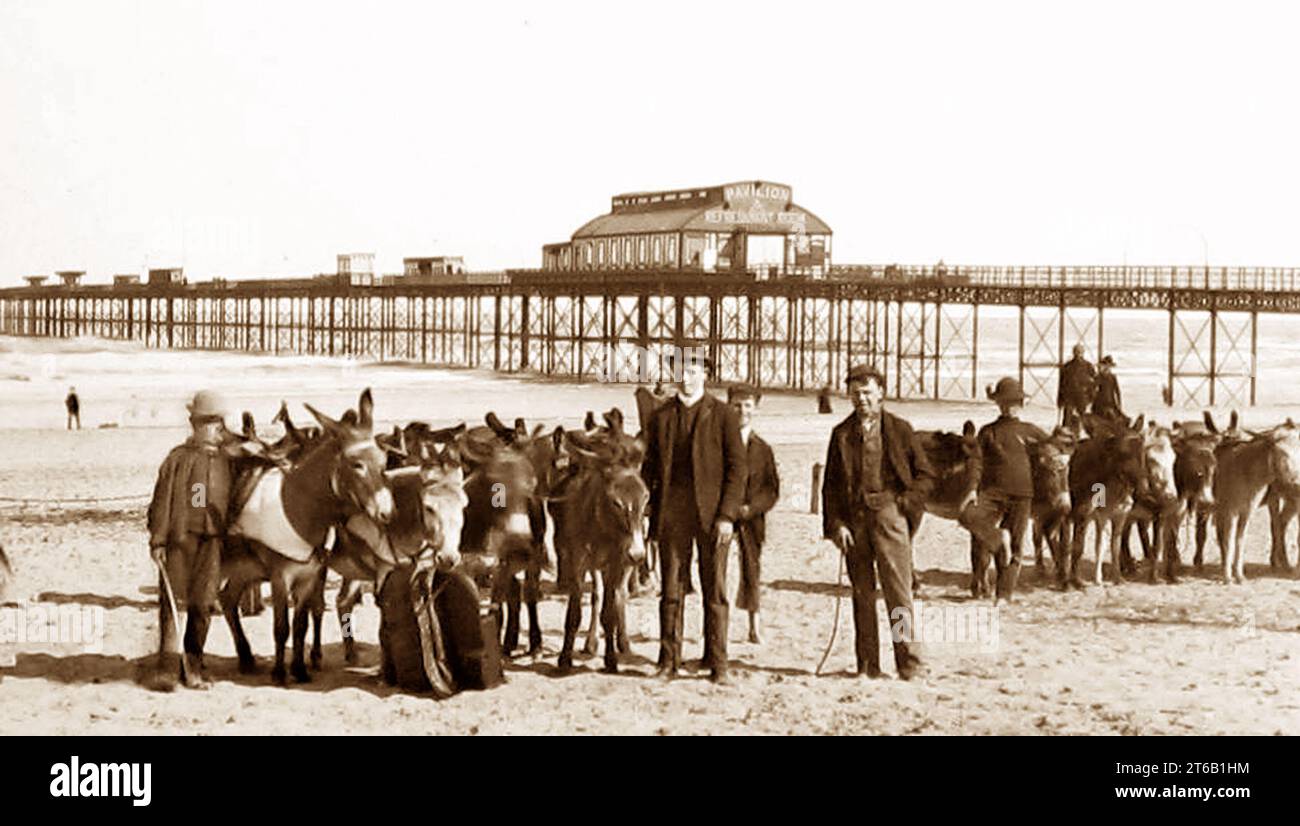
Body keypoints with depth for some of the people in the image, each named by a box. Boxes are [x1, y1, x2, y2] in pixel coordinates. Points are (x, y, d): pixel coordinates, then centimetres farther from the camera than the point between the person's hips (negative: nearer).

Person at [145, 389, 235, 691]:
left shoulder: (227, 460, 8)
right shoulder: (179, 458, -1)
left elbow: (233, 502, 15)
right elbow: (162, 500, -3)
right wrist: (157, 540, -7)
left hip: (212, 541, 3)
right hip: (179, 538, -3)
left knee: (203, 604, 6)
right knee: (171, 601, -2)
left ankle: (194, 668, 16)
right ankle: (167, 668, 3)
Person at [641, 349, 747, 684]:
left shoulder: (723, 415, 2)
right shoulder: (661, 417, 12)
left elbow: (736, 468, -1)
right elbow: (649, 468, 15)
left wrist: (727, 515, -9)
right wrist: (644, 513, 5)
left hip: (711, 515, -2)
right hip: (671, 515, 2)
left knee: (714, 590, 0)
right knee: (669, 590, 4)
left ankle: (718, 665, 5)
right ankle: (668, 662, 11)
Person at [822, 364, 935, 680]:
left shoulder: (899, 429, 6)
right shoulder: (842, 434, 11)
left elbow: (926, 475, 10)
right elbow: (830, 485, 10)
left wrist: (903, 502, -2)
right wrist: (835, 525, 0)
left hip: (888, 515, -2)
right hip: (853, 520, 2)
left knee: (898, 589, -6)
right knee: (862, 592, 5)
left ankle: (908, 661, -2)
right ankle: (867, 664, 10)